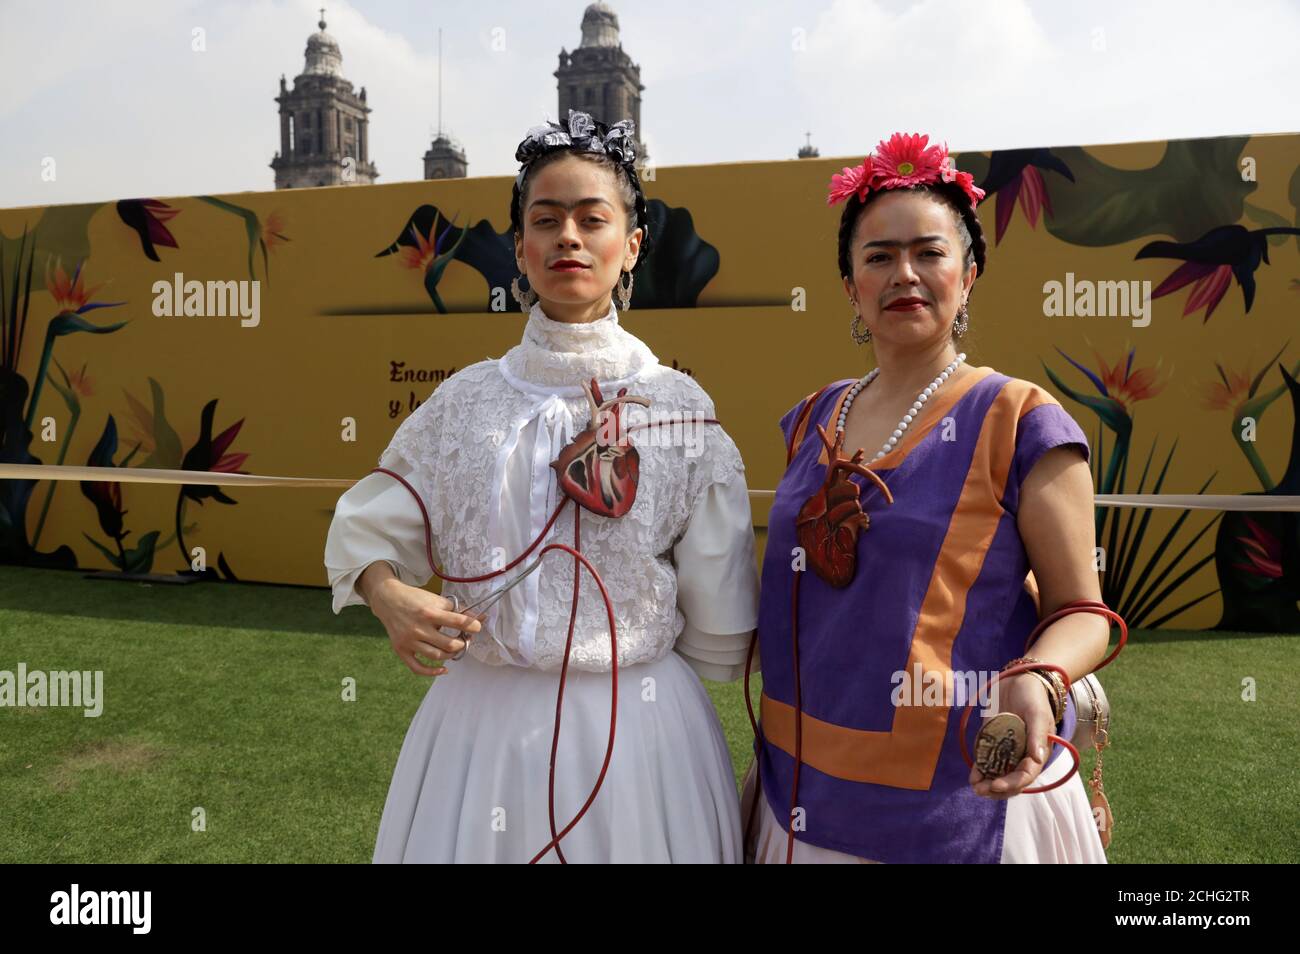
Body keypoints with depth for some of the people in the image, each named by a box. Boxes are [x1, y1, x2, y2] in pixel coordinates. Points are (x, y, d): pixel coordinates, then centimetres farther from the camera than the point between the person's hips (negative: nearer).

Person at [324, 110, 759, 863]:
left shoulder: (679, 406, -5)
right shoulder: (465, 401, 0)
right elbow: (367, 527, 8)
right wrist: (390, 597, -10)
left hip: (636, 725, -1)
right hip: (483, 719, 2)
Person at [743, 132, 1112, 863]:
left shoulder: (1020, 422, -11)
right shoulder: (816, 421, 3)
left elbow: (1080, 611, -8)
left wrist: (1037, 683, -28)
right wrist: (772, 760, 12)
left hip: (962, 803, -4)